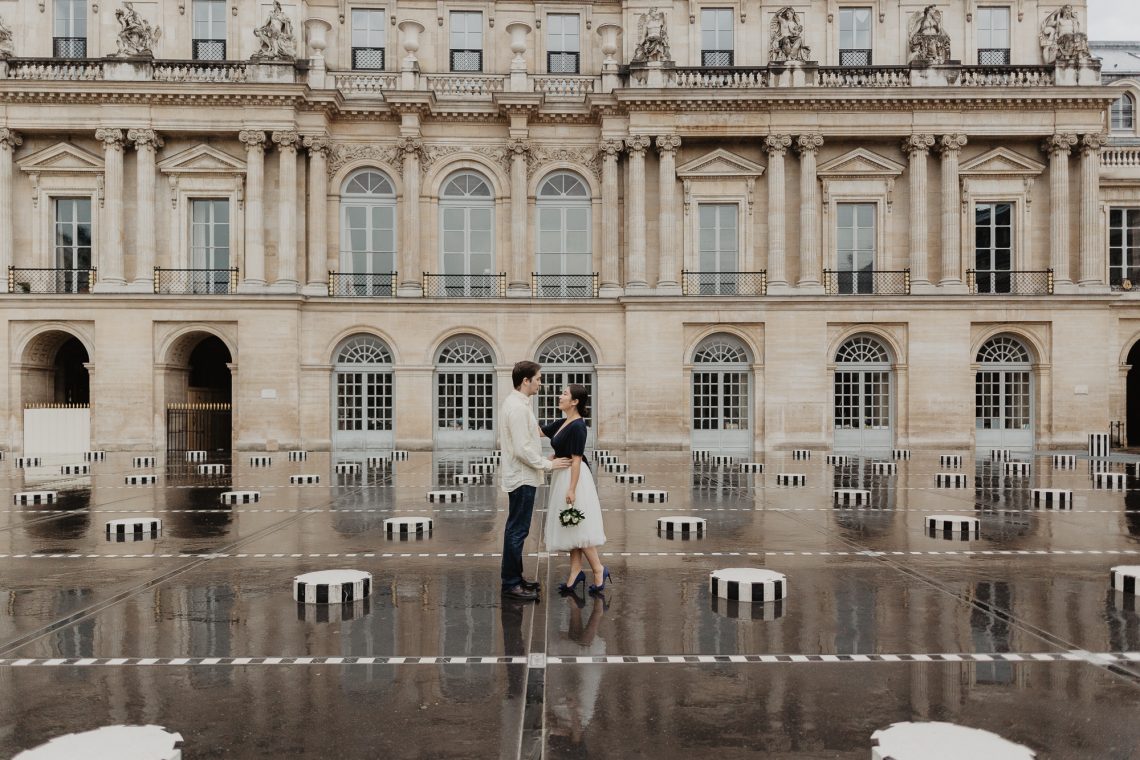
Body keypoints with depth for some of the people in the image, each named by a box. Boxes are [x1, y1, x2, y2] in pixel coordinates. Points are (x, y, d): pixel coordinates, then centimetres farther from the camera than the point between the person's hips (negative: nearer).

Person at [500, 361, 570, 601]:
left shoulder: (512, 403, 13)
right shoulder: (518, 407, -20)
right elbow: (522, 449, -24)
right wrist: (548, 464, -14)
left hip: (518, 476, 11)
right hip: (522, 478, -11)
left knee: (516, 529, 17)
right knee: (518, 531, -5)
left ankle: (513, 577, 27)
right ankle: (510, 584, 2)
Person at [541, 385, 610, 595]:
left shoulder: (577, 426, -17)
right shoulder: (562, 423, 9)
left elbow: (576, 460, -20)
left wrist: (572, 489, -21)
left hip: (574, 478, -9)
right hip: (561, 477, 9)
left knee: (578, 528, -3)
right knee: (571, 529, 12)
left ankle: (599, 570, 7)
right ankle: (576, 572, 18)